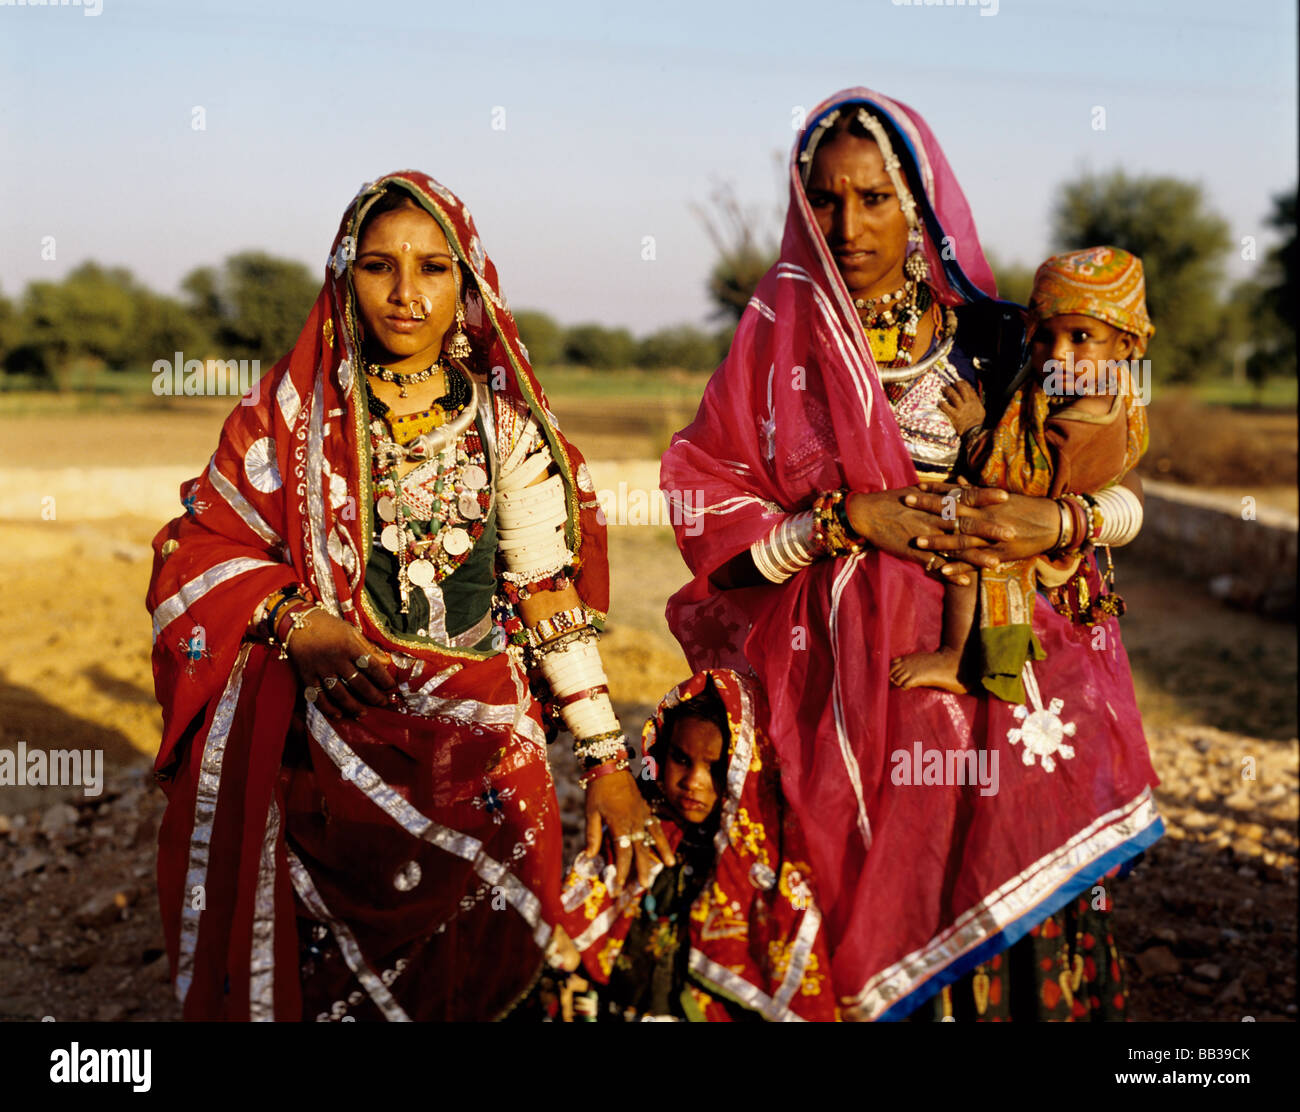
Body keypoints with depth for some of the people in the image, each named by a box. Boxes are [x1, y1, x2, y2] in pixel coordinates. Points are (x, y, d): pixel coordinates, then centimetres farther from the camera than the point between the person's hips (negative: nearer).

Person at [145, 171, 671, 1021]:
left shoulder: (507, 425, 5)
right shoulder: (292, 413, 4)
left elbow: (551, 598, 4)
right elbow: (202, 552, 5)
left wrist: (607, 759, 0)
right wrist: (286, 622, -13)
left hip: (478, 742, 1)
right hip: (331, 744, 0)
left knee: (477, 966, -7)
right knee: (327, 978, -7)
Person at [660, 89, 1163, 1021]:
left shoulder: (997, 339, 7)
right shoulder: (781, 338, 5)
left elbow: (1129, 498, 10)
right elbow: (705, 513, -1)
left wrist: (1059, 521, -11)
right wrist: (847, 520, -13)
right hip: (849, 682, -1)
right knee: (876, 907, -5)